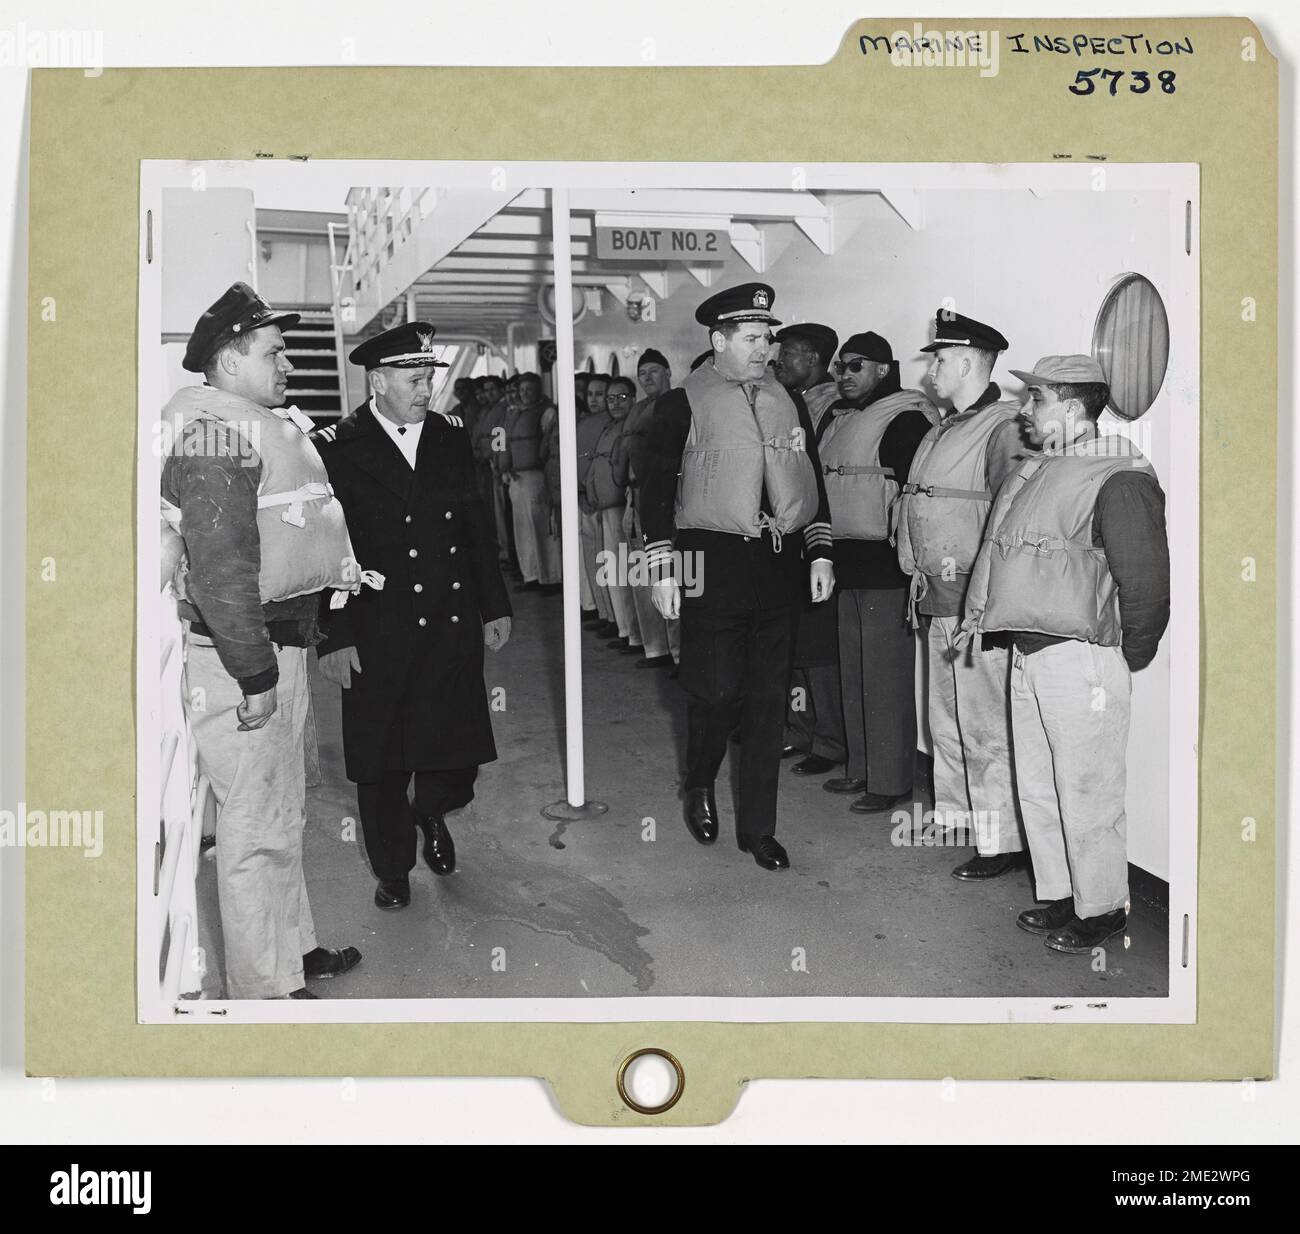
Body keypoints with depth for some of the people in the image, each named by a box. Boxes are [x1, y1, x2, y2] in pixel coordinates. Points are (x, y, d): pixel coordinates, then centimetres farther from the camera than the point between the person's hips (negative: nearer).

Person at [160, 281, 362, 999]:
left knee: (284, 811, 21)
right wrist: (255, 675, -24)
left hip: (281, 640, 11)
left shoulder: (267, 424, 17)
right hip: (239, 652, -11)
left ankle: (292, 948, 36)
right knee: (257, 825, -3)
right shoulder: (217, 431, -16)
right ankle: (263, 988, 8)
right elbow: (221, 566, -24)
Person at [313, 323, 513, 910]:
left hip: (455, 627, 4)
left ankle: (432, 811, 39)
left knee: (460, 746, 6)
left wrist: (495, 606, 12)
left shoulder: (451, 438, 8)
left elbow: (477, 527, 14)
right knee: (383, 762, 8)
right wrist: (334, 637, -11)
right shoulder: (338, 449, -7)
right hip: (379, 636, -3)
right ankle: (392, 868, 28)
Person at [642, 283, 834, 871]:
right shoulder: (683, 403, -2)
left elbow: (812, 478, 18)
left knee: (769, 700, 7)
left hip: (780, 564, 5)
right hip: (714, 567, -4)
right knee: (715, 692, -3)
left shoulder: (787, 401, 12)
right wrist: (662, 568, -8)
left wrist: (820, 552, 11)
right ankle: (700, 788, 27)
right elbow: (656, 487, -3)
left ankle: (757, 827, 17)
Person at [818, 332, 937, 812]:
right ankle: (861, 768, 25)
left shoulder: (906, 420, -11)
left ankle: (891, 781, 2)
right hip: (847, 562, 9)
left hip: (885, 564, -9)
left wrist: (905, 555, -19)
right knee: (853, 673, 15)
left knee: (887, 676, -5)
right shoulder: (838, 419, 16)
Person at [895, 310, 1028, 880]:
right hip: (937, 598, 10)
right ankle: (955, 813, 32)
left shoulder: (1004, 427, -13)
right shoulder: (943, 430, 17)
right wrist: (920, 577, 16)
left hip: (979, 601, -10)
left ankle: (1002, 841, 3)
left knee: (985, 726, -5)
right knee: (945, 719, 18)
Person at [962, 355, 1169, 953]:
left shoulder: (1119, 477, -14)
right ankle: (1057, 896, 30)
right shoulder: (1036, 470, 15)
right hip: (1027, 653, 9)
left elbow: (1145, 581, -16)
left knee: (1086, 794, 0)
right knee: (1037, 789, 16)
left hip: (1081, 661, -9)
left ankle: (1101, 909, 16)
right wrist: (980, 613, 14)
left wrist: (1129, 658, -8)